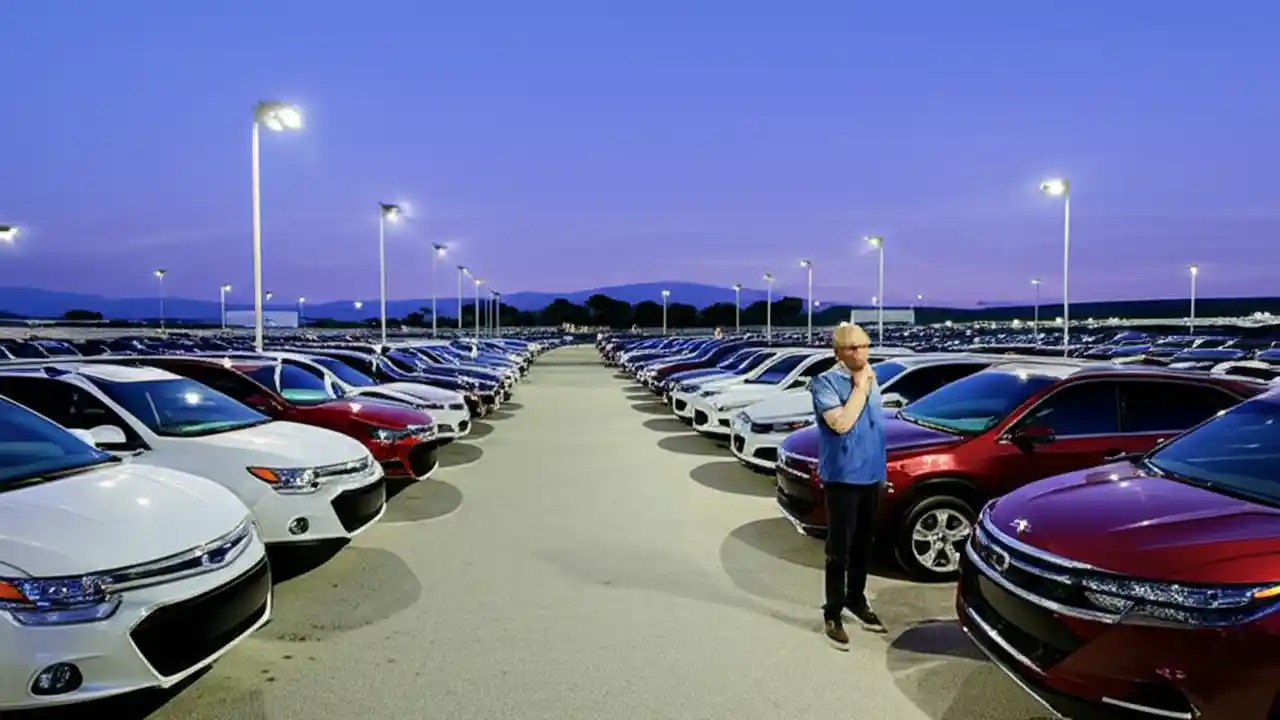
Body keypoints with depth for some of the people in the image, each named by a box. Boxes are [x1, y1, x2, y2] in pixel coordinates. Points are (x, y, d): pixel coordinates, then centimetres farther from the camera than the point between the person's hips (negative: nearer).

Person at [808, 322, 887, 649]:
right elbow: (841, 423, -26)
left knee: (863, 545, 18)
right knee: (839, 549, -1)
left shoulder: (870, 380, 10)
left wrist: (881, 470, 18)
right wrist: (861, 387, -17)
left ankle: (856, 599, 34)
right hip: (842, 478, -7)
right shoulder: (825, 383, -13)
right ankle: (833, 614, 11)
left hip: (871, 476, 7)